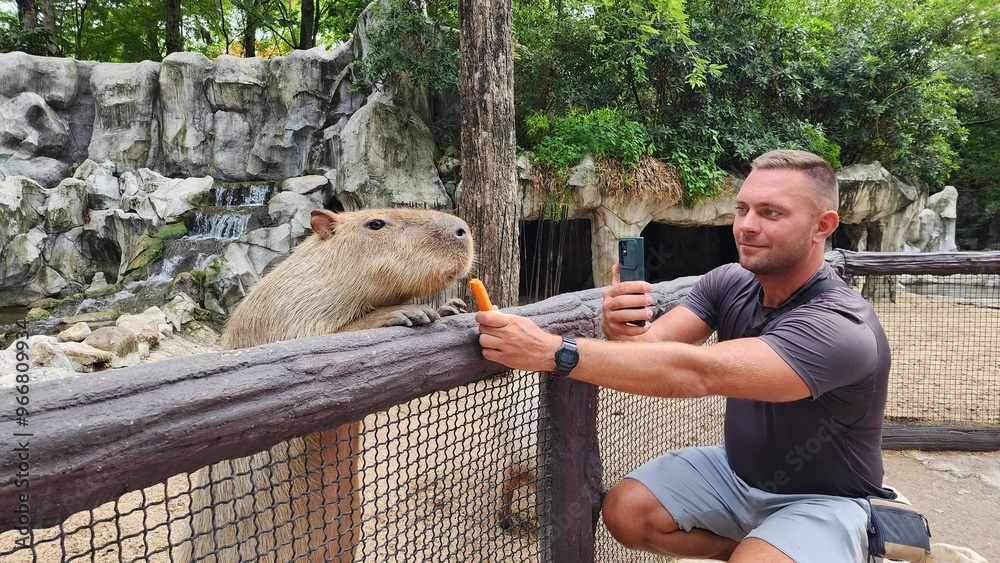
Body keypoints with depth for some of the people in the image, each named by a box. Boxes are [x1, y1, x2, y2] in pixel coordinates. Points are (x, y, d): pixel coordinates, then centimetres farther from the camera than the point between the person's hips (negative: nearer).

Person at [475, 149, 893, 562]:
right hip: (737, 468, 6)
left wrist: (551, 351, -47)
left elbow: (695, 372, -43)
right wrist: (623, 332, -41)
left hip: (823, 499, -5)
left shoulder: (840, 327, -31)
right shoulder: (728, 283, -9)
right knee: (624, 511, -12)